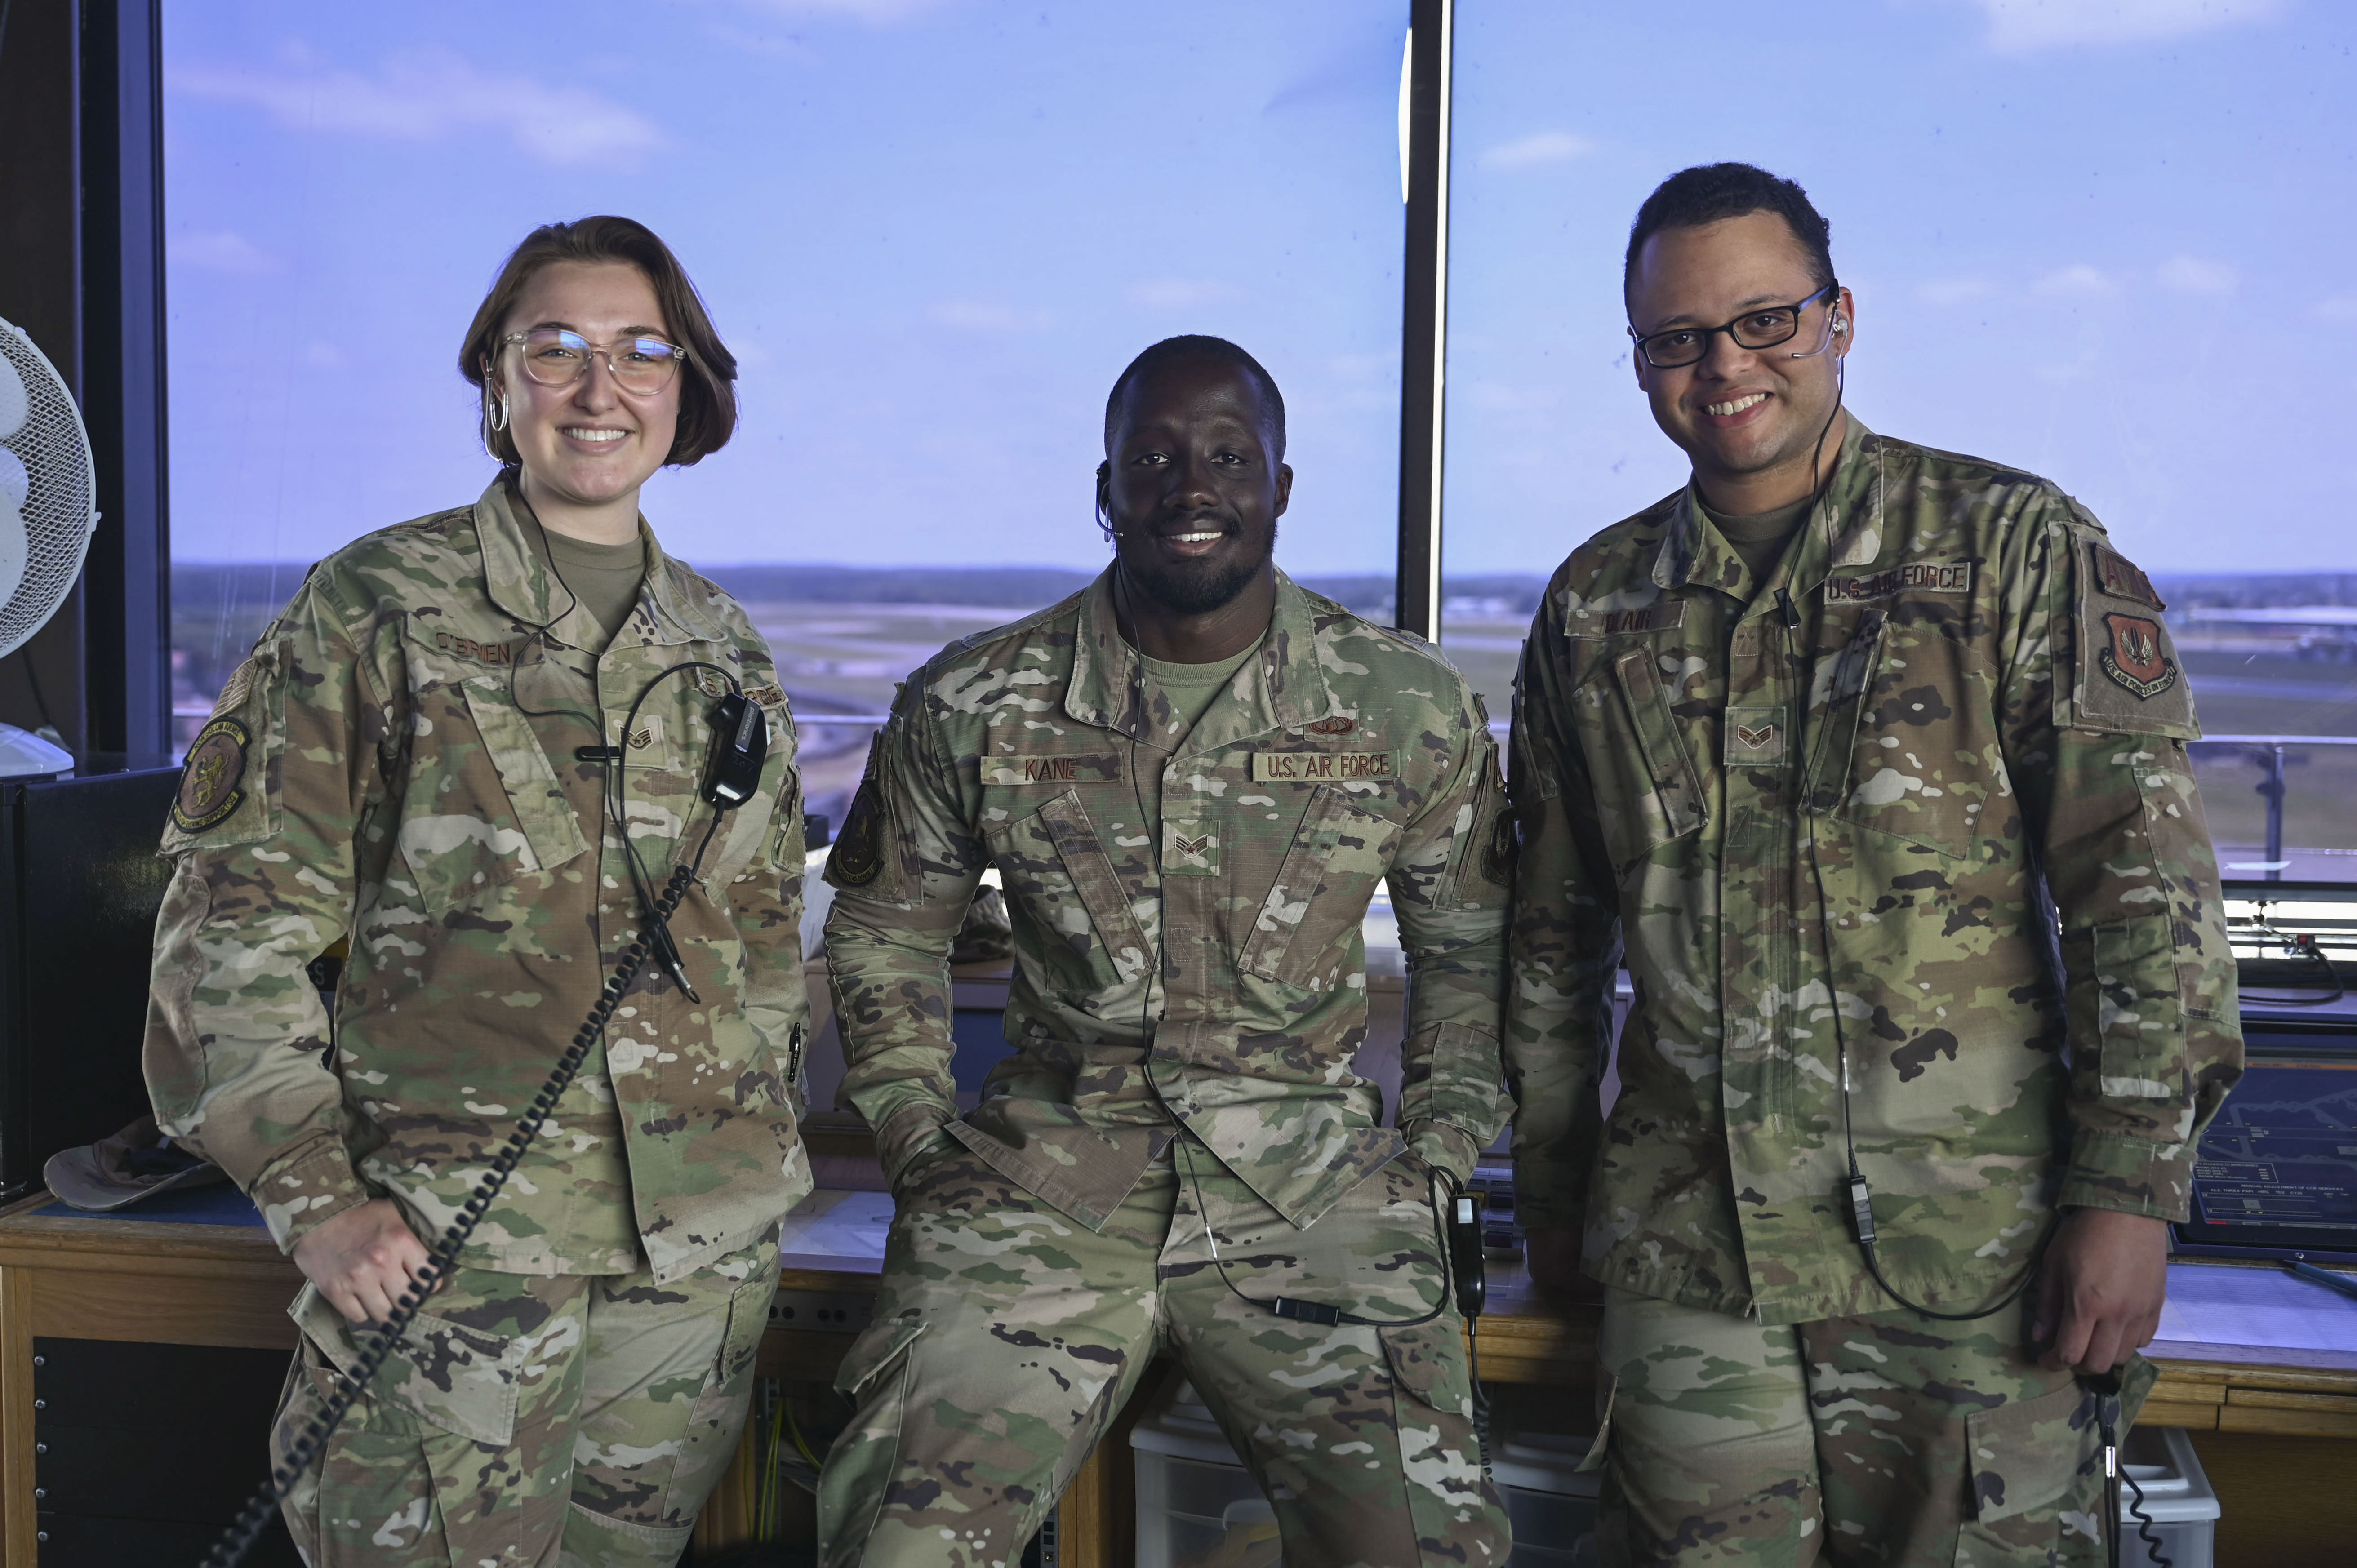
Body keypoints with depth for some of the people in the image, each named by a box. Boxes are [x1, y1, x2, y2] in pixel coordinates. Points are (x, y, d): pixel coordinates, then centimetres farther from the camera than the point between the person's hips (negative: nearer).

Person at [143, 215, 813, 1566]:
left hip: (702, 1255, 4)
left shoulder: (725, 647, 12)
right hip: (442, 1247, -4)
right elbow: (240, 920, -4)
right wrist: (313, 1196, -10)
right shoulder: (376, 608, -2)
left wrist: (767, 1145, 13)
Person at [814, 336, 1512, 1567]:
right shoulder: (970, 710, 1)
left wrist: (1438, 1150, 7)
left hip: (1309, 1185, 0)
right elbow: (883, 928, 16)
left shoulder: (1414, 711, 1)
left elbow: (1470, 944, 15)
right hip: (1042, 1184, 1)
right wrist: (913, 1134, 7)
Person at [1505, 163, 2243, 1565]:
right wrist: (1551, 1192, 16)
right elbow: (1554, 933, 15)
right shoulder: (1597, 607, 9)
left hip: (1971, 1257, -3)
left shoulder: (2018, 549, -2)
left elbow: (2145, 883, -6)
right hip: (1684, 1259, 3)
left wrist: (2131, 1189, -12)